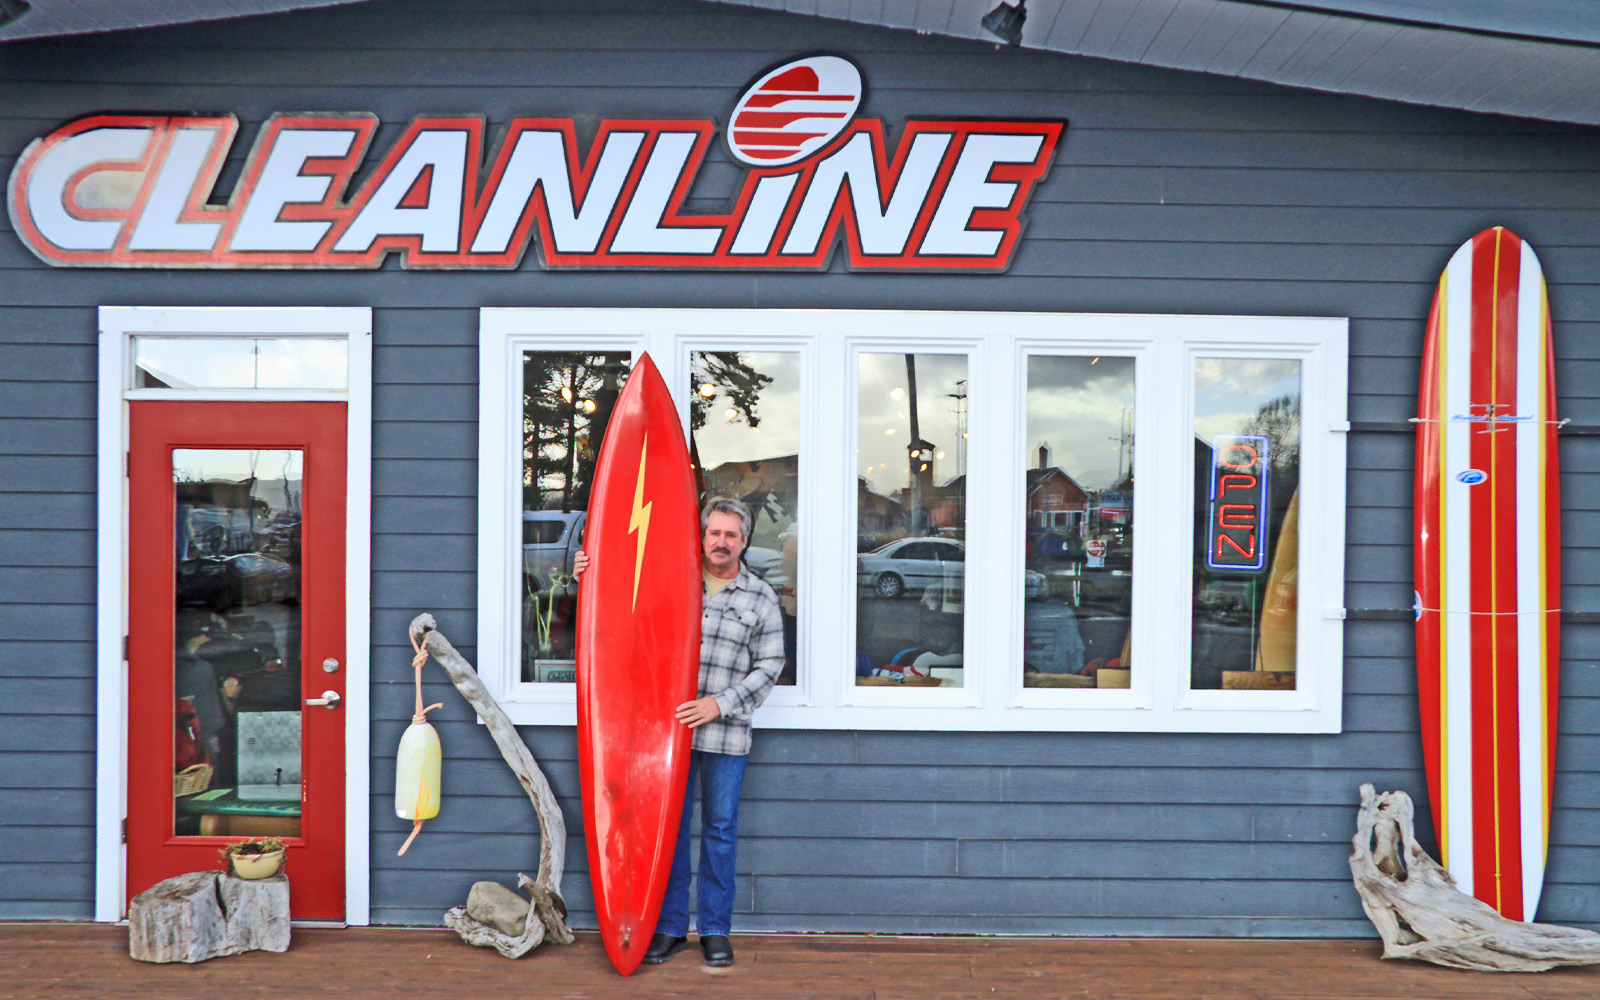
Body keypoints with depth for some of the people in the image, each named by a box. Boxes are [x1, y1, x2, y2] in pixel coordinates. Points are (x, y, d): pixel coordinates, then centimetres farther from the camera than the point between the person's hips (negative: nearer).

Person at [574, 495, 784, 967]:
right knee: (669, 825, 6)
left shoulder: (761, 599, 5)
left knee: (720, 828, 5)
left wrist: (719, 704, -9)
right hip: (670, 726, 1)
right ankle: (670, 927, 17)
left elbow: (768, 667, 2)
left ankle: (716, 929, 17)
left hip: (726, 733, -1)